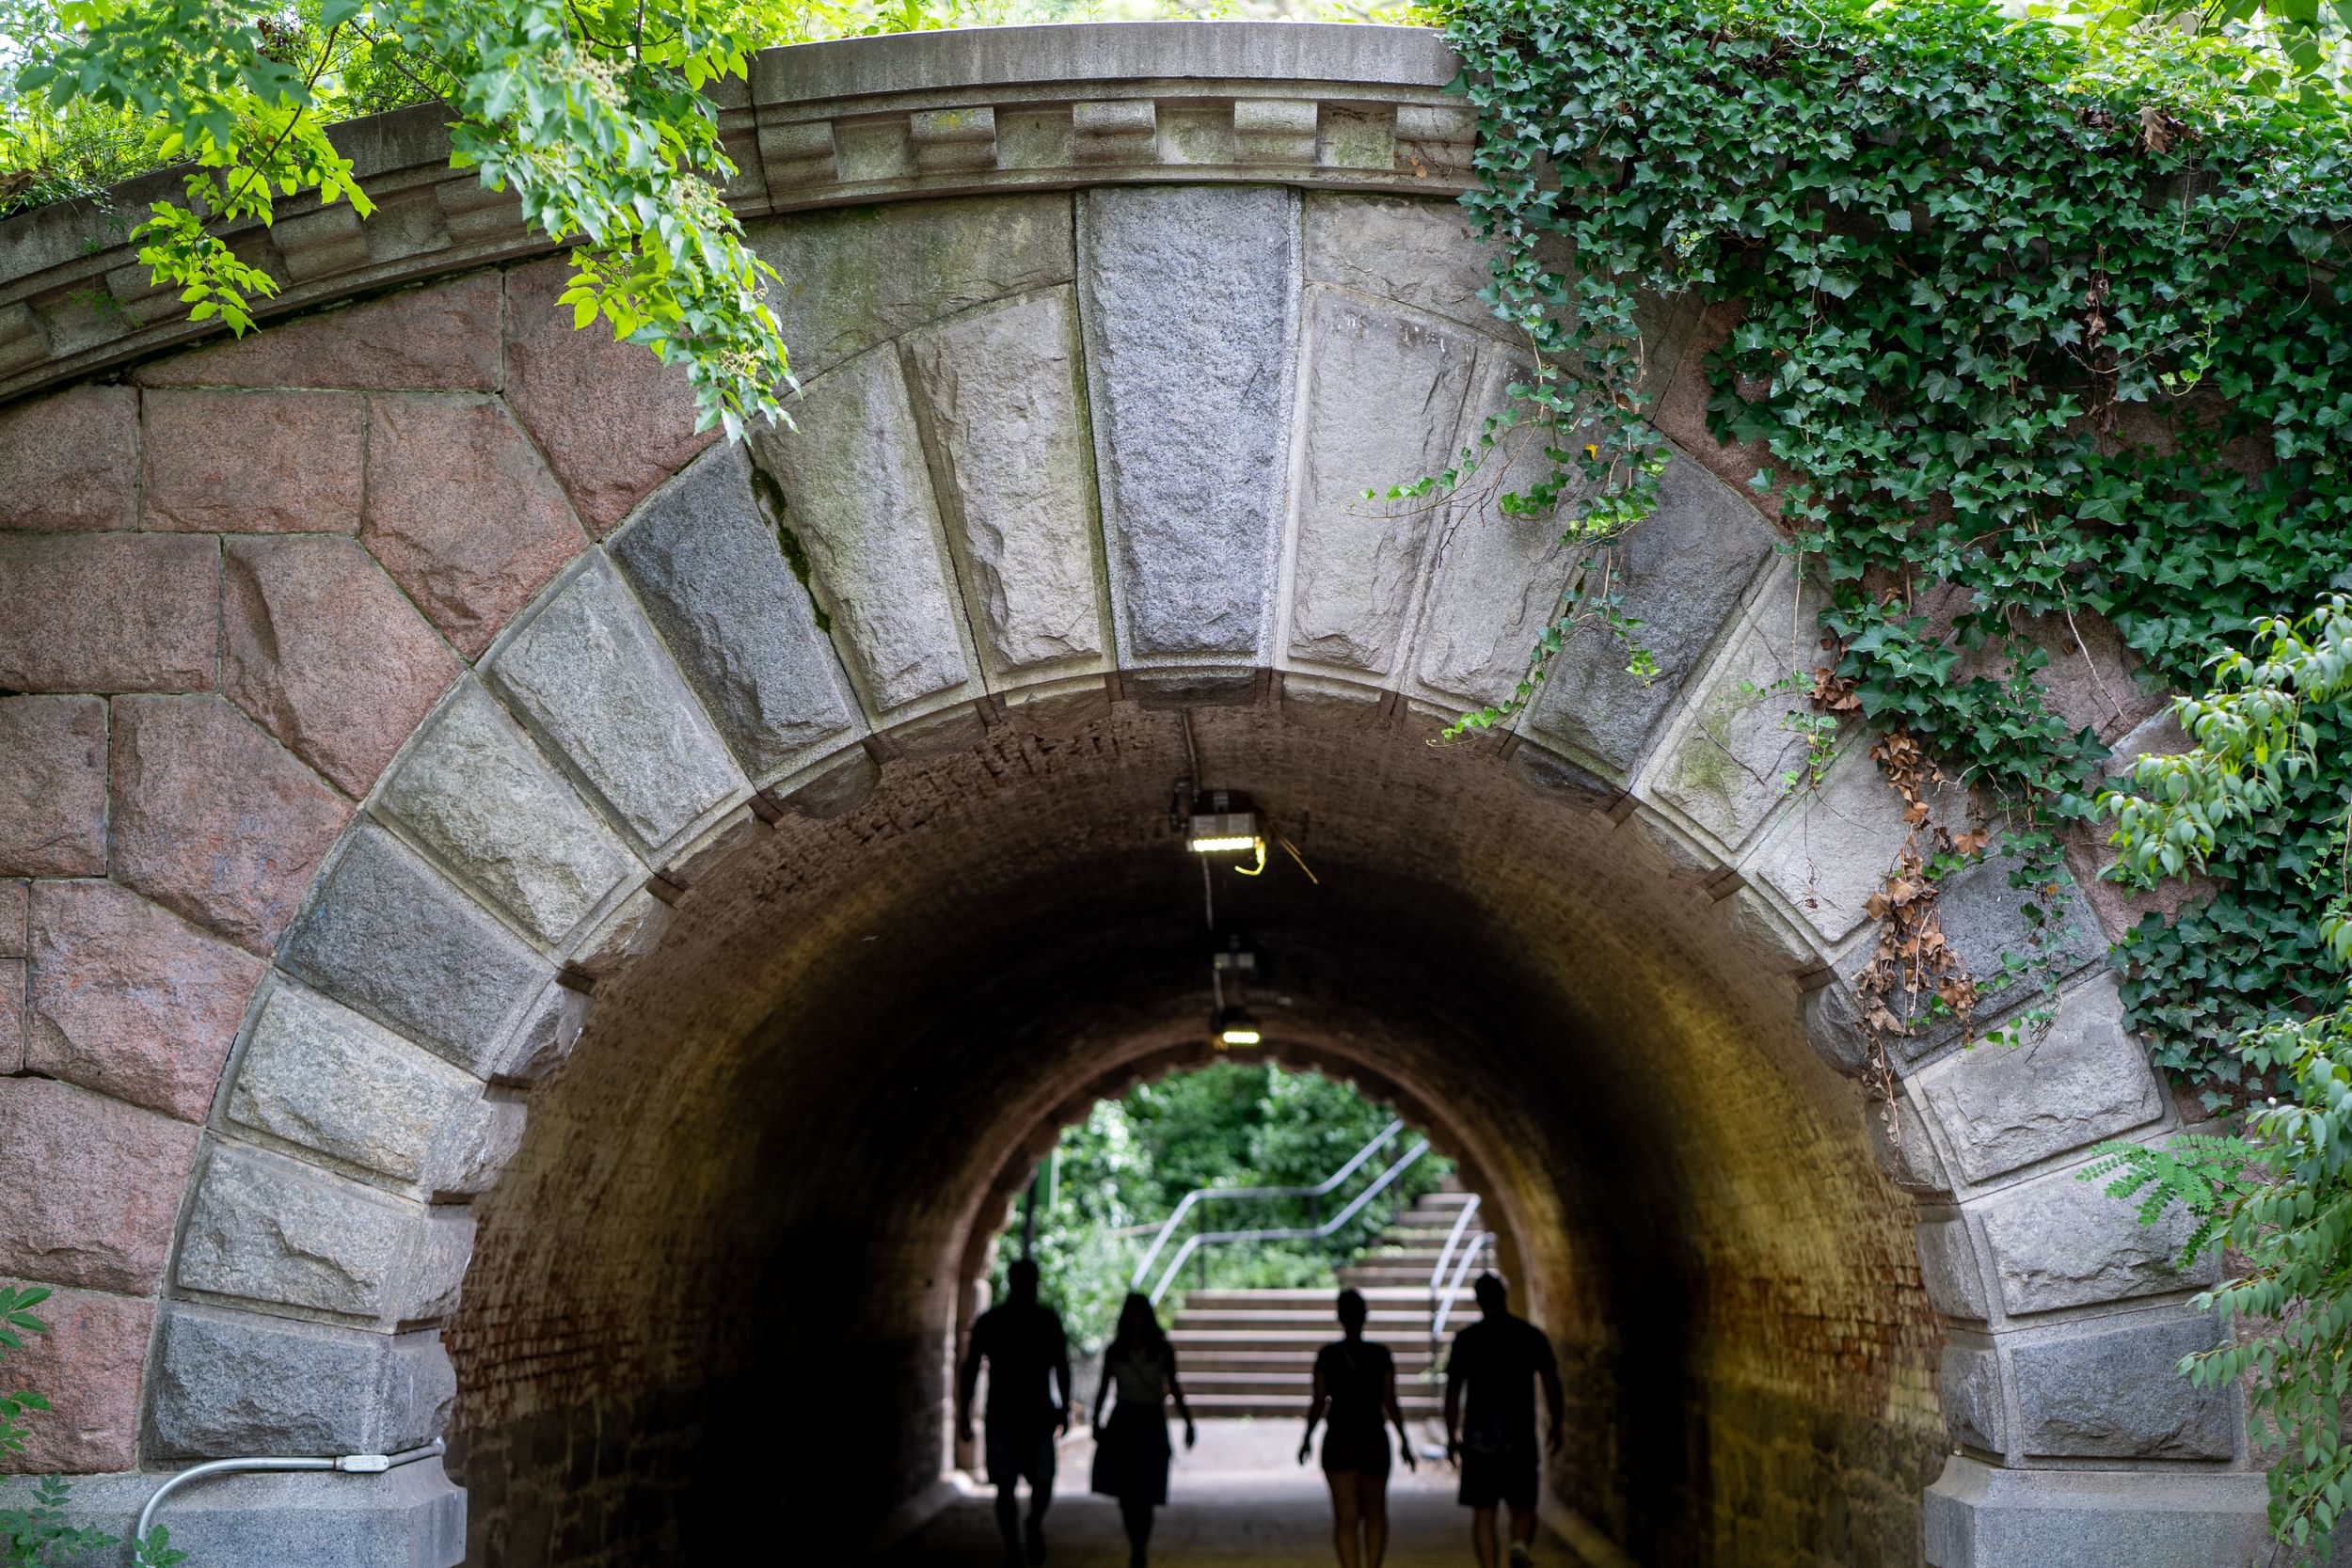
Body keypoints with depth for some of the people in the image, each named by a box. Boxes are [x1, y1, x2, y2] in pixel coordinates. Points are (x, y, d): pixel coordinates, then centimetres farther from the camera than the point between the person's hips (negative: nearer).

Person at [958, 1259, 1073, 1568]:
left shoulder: (1048, 1320, 2)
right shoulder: (989, 1322, -2)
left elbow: (1061, 1366, 11)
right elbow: (970, 1369, 2)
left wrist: (1064, 1409, 8)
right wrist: (964, 1415, -1)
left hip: (1039, 1417, 1)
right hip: (1001, 1418, -1)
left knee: (1042, 1484, -5)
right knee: (1005, 1487, -1)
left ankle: (1035, 1524, 27)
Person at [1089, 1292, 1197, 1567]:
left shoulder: (1162, 1350, 3)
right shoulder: (1115, 1351, 6)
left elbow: (1173, 1388, 8)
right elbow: (1104, 1389, 7)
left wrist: (1188, 1421, 2)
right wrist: (1097, 1422, -5)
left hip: (1152, 1423, -2)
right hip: (1123, 1423, 2)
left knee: (1144, 1495, -8)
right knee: (1125, 1494, 0)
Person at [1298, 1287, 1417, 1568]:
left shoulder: (1326, 1355, -5)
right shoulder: (1381, 1355, -4)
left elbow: (1319, 1402, -4)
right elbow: (1390, 1403, -5)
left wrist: (1307, 1437, 10)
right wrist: (1404, 1440, 5)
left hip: (1339, 1440, -1)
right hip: (1374, 1439, 1)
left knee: (1346, 1518, 0)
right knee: (1375, 1513, 18)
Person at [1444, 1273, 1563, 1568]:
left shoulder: (1466, 1339, 0)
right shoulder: (1532, 1335, 2)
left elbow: (1453, 1390, 0)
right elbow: (1551, 1383, 1)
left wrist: (1452, 1435, 8)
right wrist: (1556, 1424, 13)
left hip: (1479, 1437, -1)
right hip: (1521, 1438, 1)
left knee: (1483, 1513, 6)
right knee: (1523, 1507, 11)